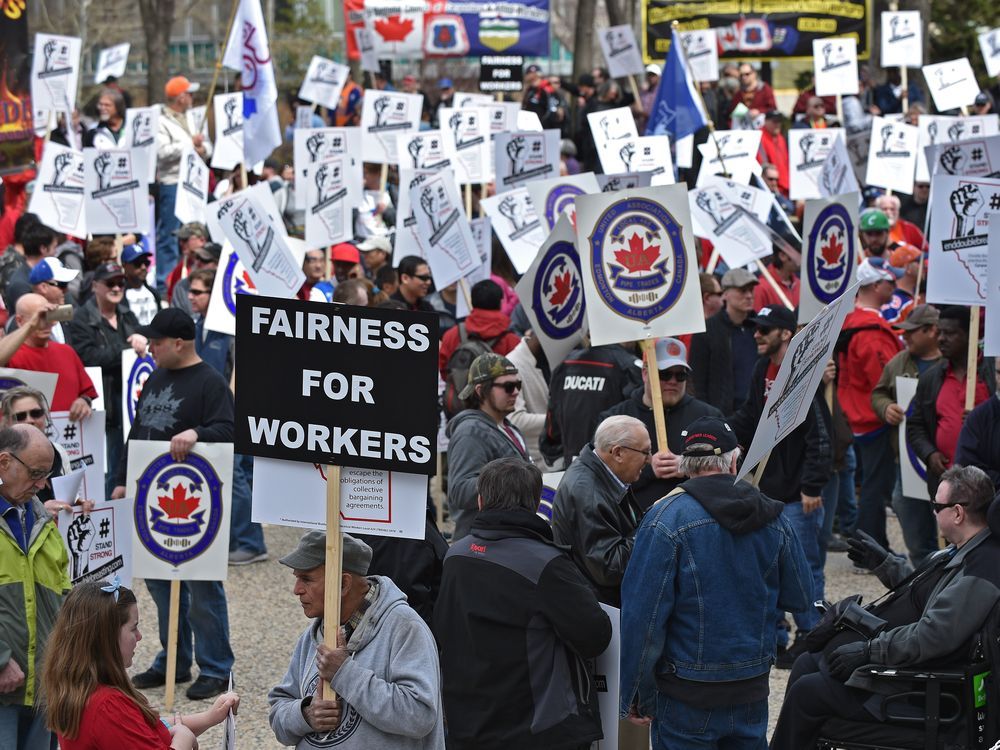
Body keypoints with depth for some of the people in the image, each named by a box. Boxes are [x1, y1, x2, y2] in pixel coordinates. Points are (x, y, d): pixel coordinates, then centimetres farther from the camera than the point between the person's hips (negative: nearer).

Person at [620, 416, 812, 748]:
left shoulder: (665, 519, -15)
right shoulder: (774, 518, -1)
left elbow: (642, 614, -16)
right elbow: (800, 598, 8)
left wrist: (636, 695, -8)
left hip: (688, 694, -4)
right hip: (753, 690, 4)